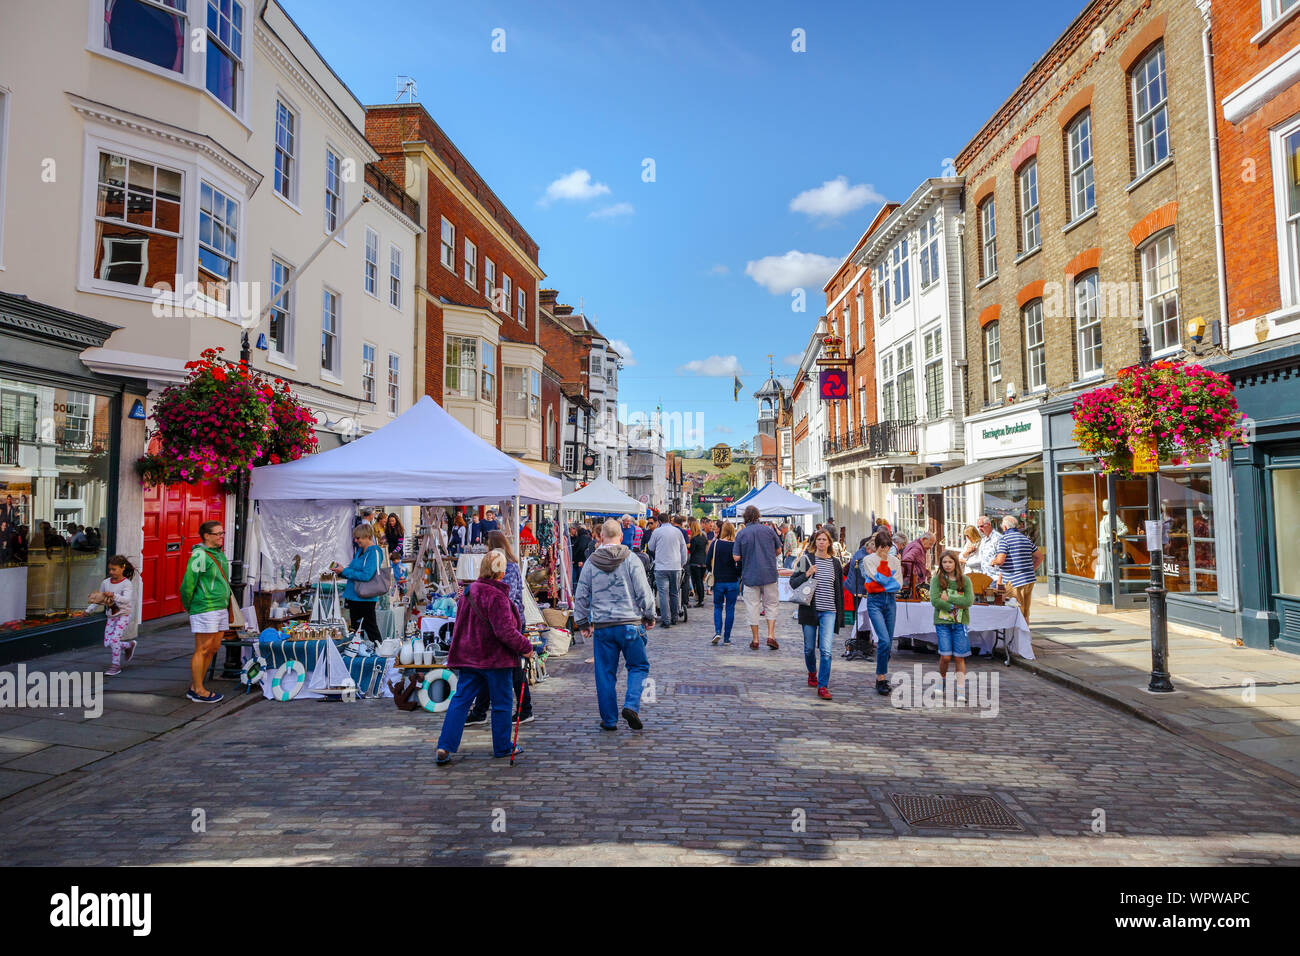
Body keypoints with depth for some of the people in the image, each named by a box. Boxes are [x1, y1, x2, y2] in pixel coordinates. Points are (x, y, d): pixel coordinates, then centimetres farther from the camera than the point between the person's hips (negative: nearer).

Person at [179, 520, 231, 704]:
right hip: (205, 609, -9)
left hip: (221, 609, 9)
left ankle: (194, 688, 22)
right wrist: (188, 607, -4)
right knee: (202, 650, -2)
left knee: (213, 649, 12)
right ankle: (199, 691, 7)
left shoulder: (220, 554, 15)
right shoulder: (200, 555, -13)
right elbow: (187, 584, -15)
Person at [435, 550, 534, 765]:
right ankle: (502, 747, 20)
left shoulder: (469, 591, 6)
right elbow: (505, 631, -23)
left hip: (468, 657, 7)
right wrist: (526, 647, -11)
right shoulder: (496, 597, -19)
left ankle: (444, 747, 1)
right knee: (501, 703, 9)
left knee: (460, 700, 8)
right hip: (495, 658, -7)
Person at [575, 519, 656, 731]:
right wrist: (649, 616, 9)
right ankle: (631, 705, -6)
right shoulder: (631, 560, -5)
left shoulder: (591, 563, 3)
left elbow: (580, 597, 7)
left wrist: (582, 623, 18)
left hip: (602, 626, 2)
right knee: (638, 666, 13)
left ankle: (609, 719, 15)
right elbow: (644, 592, -4)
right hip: (630, 624, -2)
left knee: (605, 673, 10)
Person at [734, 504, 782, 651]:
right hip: (769, 574, 1)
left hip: (750, 575, -1)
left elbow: (736, 558, -8)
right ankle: (771, 636, 4)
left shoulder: (741, 533, -5)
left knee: (752, 607, 7)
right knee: (771, 605, 12)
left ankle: (755, 640, 11)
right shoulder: (768, 529, -1)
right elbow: (778, 550, 7)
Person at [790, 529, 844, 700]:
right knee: (809, 648, 13)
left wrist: (840, 613, 12)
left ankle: (823, 686, -4)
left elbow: (840, 589, 13)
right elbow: (793, 582, 0)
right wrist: (806, 575, -17)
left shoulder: (835, 563, 6)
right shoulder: (806, 559, 0)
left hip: (829, 611, 0)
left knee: (826, 650, -10)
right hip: (809, 609, 0)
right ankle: (812, 673, 41)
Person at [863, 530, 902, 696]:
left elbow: (899, 585, 1)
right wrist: (884, 561, -7)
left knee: (888, 641, 5)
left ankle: (882, 676, 17)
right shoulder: (868, 560, -1)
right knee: (884, 640, -15)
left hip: (891, 600, 4)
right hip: (875, 602, -4)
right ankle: (881, 678, -6)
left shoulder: (895, 560, 10)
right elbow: (881, 579, -13)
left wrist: (876, 586, -9)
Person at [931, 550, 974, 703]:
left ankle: (961, 692, 4)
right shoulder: (937, 579, 1)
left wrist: (948, 598, -10)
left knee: (959, 657, 0)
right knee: (946, 656, -5)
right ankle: (943, 680, 23)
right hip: (942, 621, -1)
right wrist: (955, 606, -13)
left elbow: (969, 601, -7)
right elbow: (934, 600, -10)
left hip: (960, 622, 1)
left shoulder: (965, 580, 5)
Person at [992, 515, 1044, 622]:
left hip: (1014, 582, -7)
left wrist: (993, 562, 1)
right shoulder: (1025, 538, 15)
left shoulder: (1004, 539, -8)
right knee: (1025, 612, 14)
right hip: (1030, 580, 7)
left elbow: (1000, 560, -20)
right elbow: (1040, 557, 18)